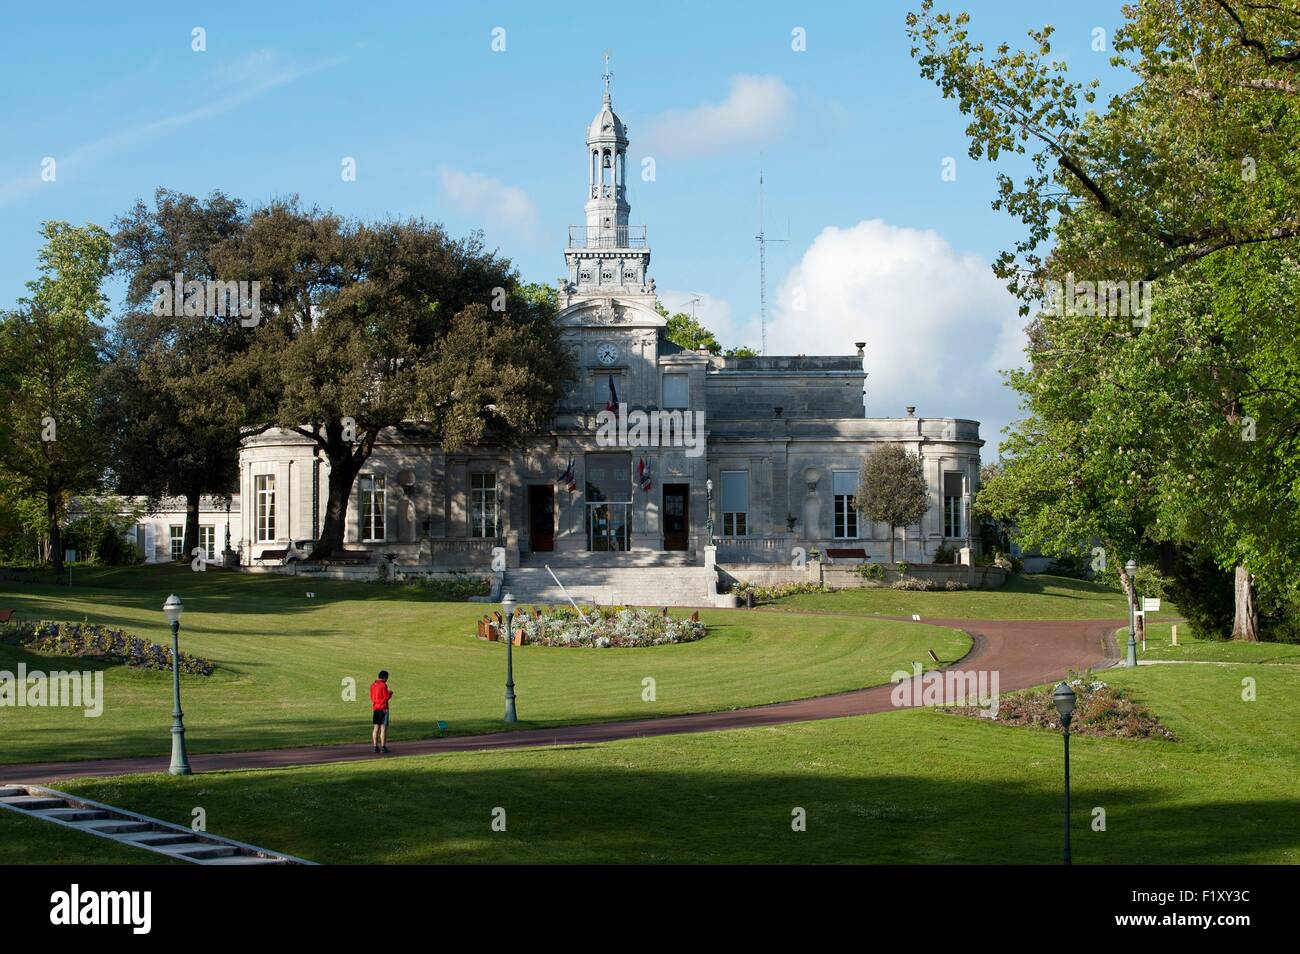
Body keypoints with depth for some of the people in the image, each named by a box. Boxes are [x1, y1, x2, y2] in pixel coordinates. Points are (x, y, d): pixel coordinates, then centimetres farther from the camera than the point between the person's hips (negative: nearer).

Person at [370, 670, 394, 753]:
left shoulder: (372, 685, 9)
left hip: (375, 709, 7)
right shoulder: (383, 685, -13)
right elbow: (386, 697, -13)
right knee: (383, 728, -4)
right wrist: (390, 693, 9)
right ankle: (383, 747, -5)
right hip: (383, 709, -7)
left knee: (375, 728, 8)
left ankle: (375, 746, 8)